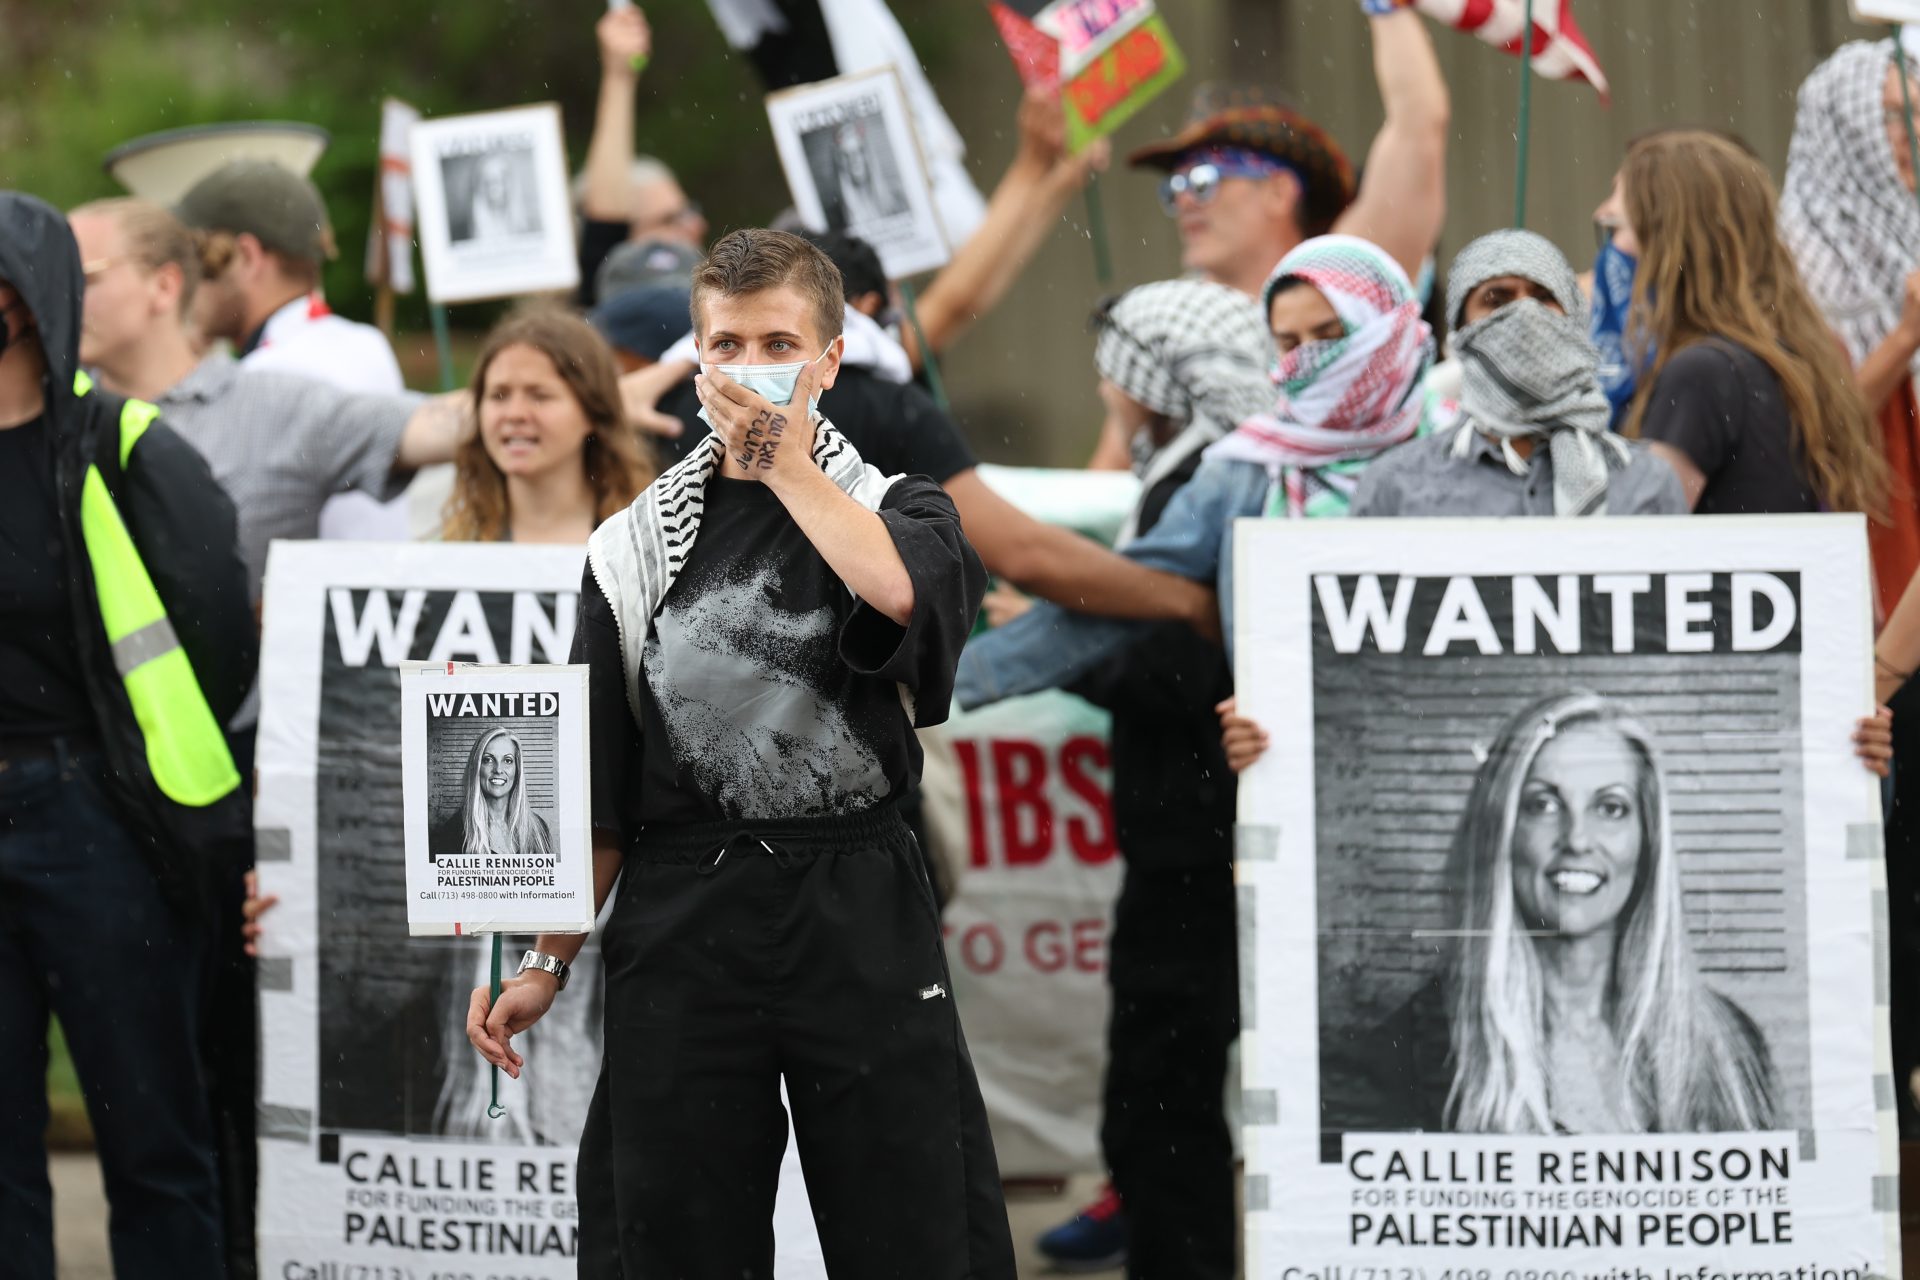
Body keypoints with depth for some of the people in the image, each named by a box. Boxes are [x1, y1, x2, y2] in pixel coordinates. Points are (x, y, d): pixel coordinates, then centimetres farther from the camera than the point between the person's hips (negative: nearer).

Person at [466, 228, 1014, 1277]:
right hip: (683, 912, 2)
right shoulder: (637, 547, 10)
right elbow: (598, 790, 12)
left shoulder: (900, 511, 7)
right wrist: (548, 963, 8)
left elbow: (902, 596, -21)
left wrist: (789, 464, -12)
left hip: (858, 916, -2)